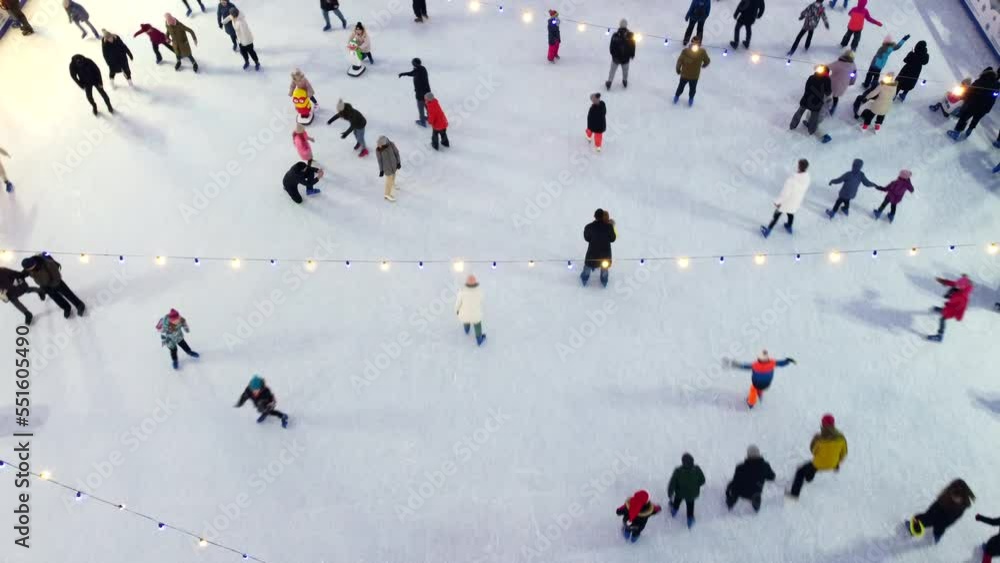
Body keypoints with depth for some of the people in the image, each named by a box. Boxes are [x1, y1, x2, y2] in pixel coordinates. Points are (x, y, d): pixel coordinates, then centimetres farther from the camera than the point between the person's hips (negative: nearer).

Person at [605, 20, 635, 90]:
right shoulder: (631, 35, -19)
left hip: (616, 57, -1)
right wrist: (632, 55, 11)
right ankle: (625, 82, 44)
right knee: (625, 70, 25)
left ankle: (609, 83, 23)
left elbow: (611, 47, -10)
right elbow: (633, 46, -8)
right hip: (626, 58, 1)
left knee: (612, 70, 19)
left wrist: (613, 54, 11)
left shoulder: (615, 35, -22)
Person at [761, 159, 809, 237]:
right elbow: (806, 189, -1)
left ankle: (767, 231, 35)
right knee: (791, 214, 32)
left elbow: (785, 193, -28)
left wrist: (778, 202, -12)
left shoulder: (791, 180, -40)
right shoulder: (807, 177, -21)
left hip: (786, 201, -4)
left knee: (777, 215, 18)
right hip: (796, 202, 4)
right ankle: (789, 227, 59)